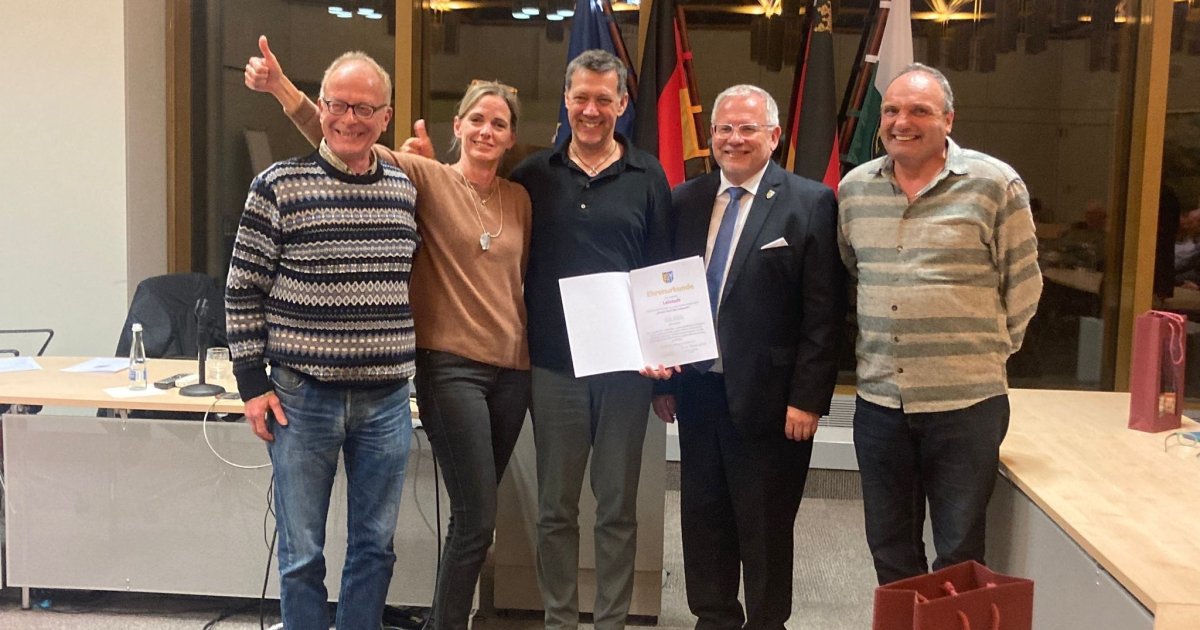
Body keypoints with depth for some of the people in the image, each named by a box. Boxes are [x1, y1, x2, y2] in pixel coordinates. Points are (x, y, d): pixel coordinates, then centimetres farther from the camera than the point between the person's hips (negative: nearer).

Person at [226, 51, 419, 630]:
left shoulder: (405, 189, 7)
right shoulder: (279, 185, -5)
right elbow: (242, 289, -3)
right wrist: (252, 383, -6)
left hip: (387, 399, 4)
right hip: (302, 396, -3)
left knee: (375, 547, 13)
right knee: (301, 553, 7)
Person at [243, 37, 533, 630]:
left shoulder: (519, 198, 11)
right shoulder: (426, 178, -3)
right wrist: (282, 87, -26)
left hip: (511, 368, 5)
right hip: (449, 365, -5)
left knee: (476, 514, 13)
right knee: (477, 517, -8)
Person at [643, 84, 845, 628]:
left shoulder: (810, 204, -6)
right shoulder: (685, 201, 8)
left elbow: (824, 313, -9)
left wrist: (808, 398, -13)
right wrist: (661, 379, 8)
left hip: (766, 396, -4)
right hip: (696, 389, 5)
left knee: (765, 529, 8)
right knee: (702, 518, 15)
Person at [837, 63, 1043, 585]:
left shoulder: (995, 184, -7)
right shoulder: (854, 188, 6)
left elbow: (1023, 283, 0)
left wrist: (990, 350, 2)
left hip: (966, 402, -4)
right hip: (878, 400, 4)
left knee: (959, 556, 7)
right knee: (889, 551, 17)